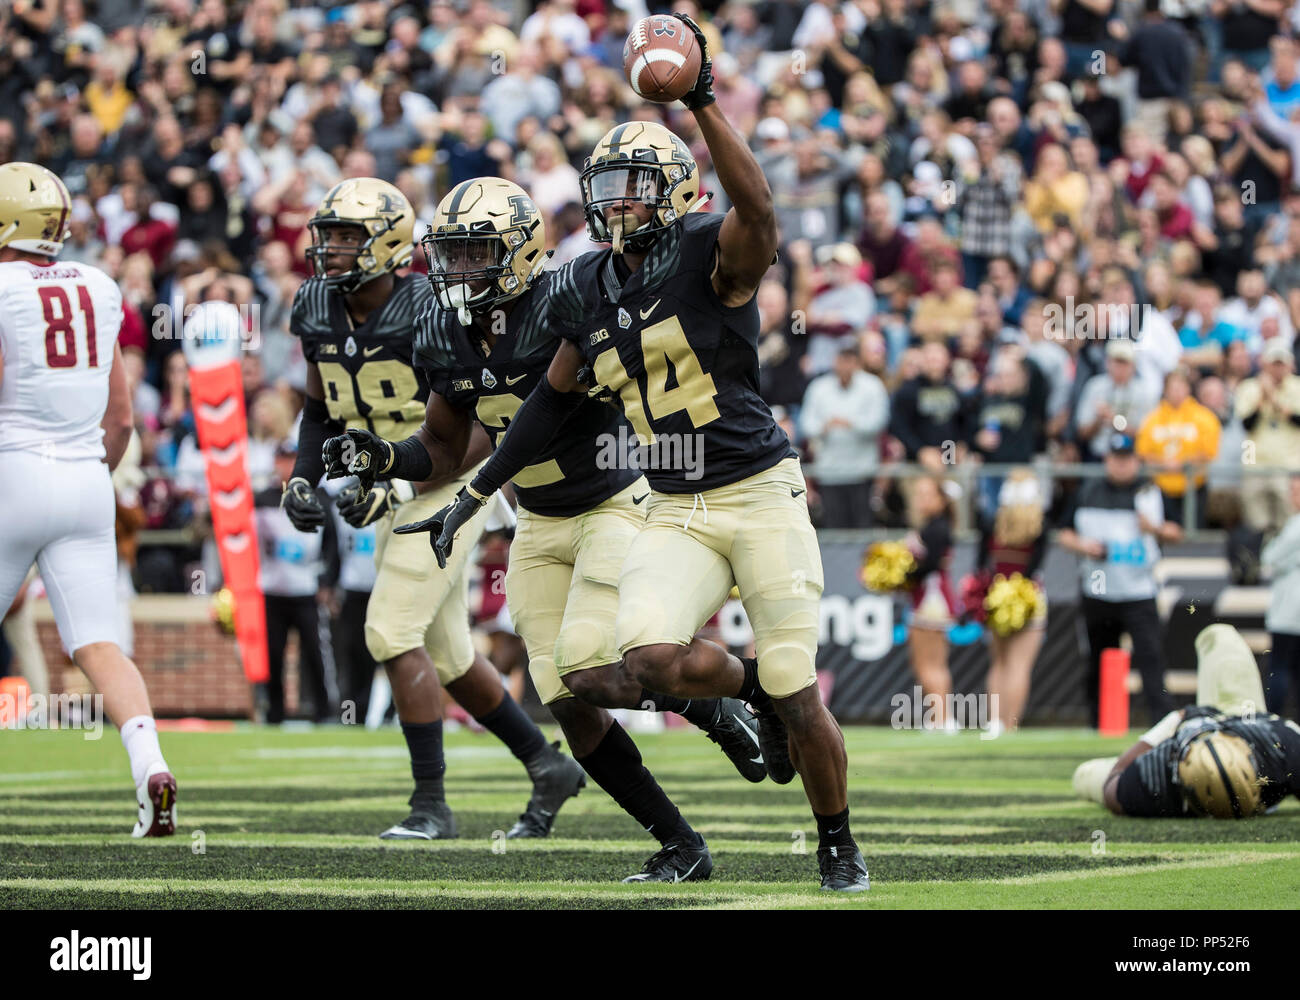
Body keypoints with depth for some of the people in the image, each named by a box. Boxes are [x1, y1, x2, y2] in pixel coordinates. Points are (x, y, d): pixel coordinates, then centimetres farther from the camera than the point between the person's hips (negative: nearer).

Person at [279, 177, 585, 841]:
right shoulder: (318, 312, 0)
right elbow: (321, 410, 16)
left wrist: (399, 485, -25)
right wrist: (302, 481, 2)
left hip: (447, 487, -8)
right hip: (395, 494, 8)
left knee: (393, 633, -16)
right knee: (445, 657, 13)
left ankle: (431, 806, -8)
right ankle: (548, 767, 30)